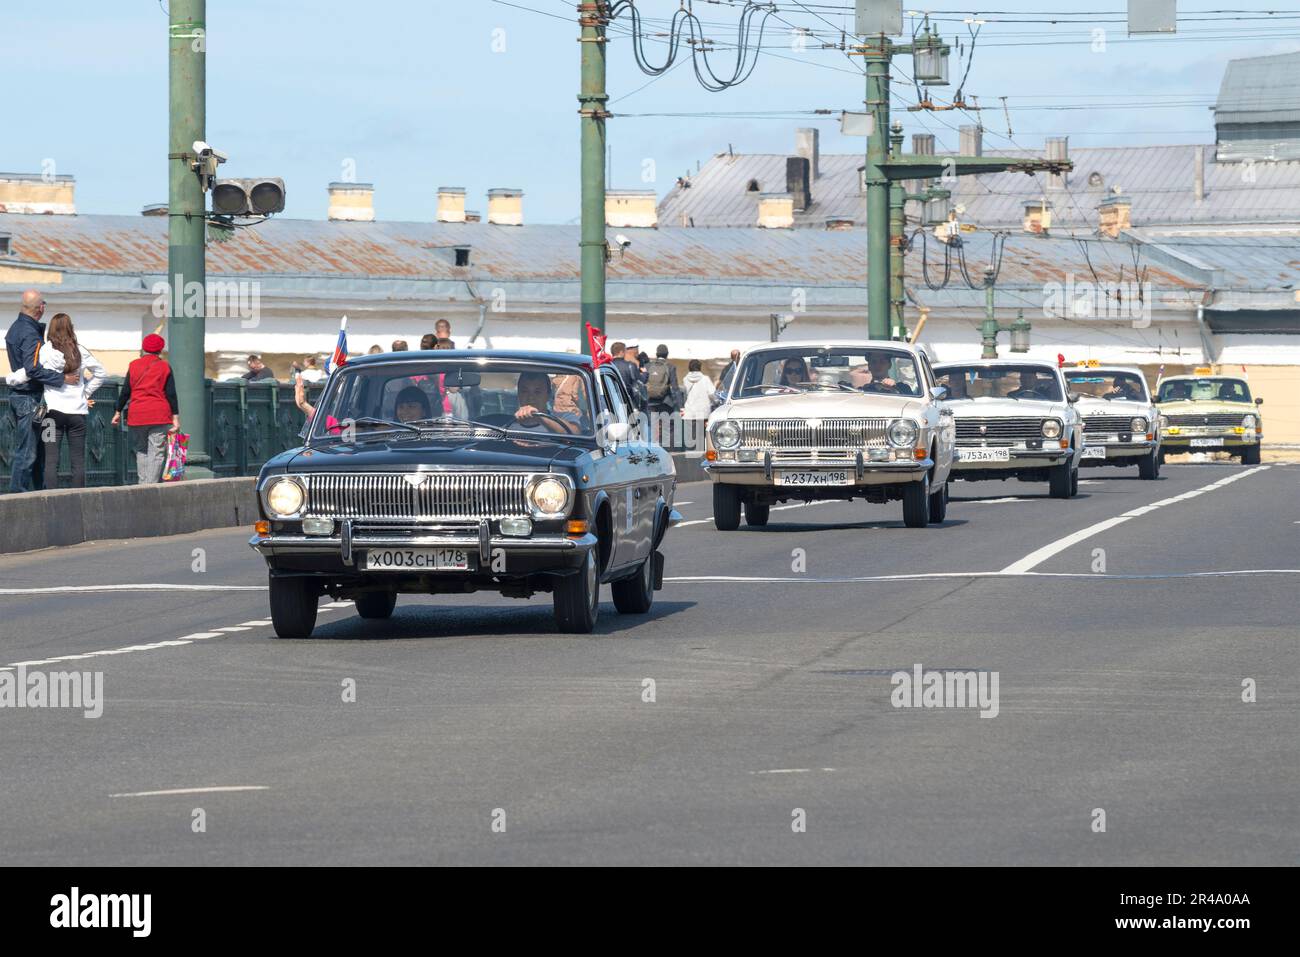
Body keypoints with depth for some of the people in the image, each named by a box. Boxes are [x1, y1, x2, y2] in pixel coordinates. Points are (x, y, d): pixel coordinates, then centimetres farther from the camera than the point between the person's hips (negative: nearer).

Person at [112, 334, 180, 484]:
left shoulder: (134, 365, 8)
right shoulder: (165, 367, 3)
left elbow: (125, 391, 8)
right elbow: (171, 394, -2)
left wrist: (118, 412, 16)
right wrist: (175, 417, -1)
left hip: (137, 415, 2)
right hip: (160, 416, -2)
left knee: (141, 452, 12)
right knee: (157, 453, -3)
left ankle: (142, 486, 8)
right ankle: (152, 485, -12)